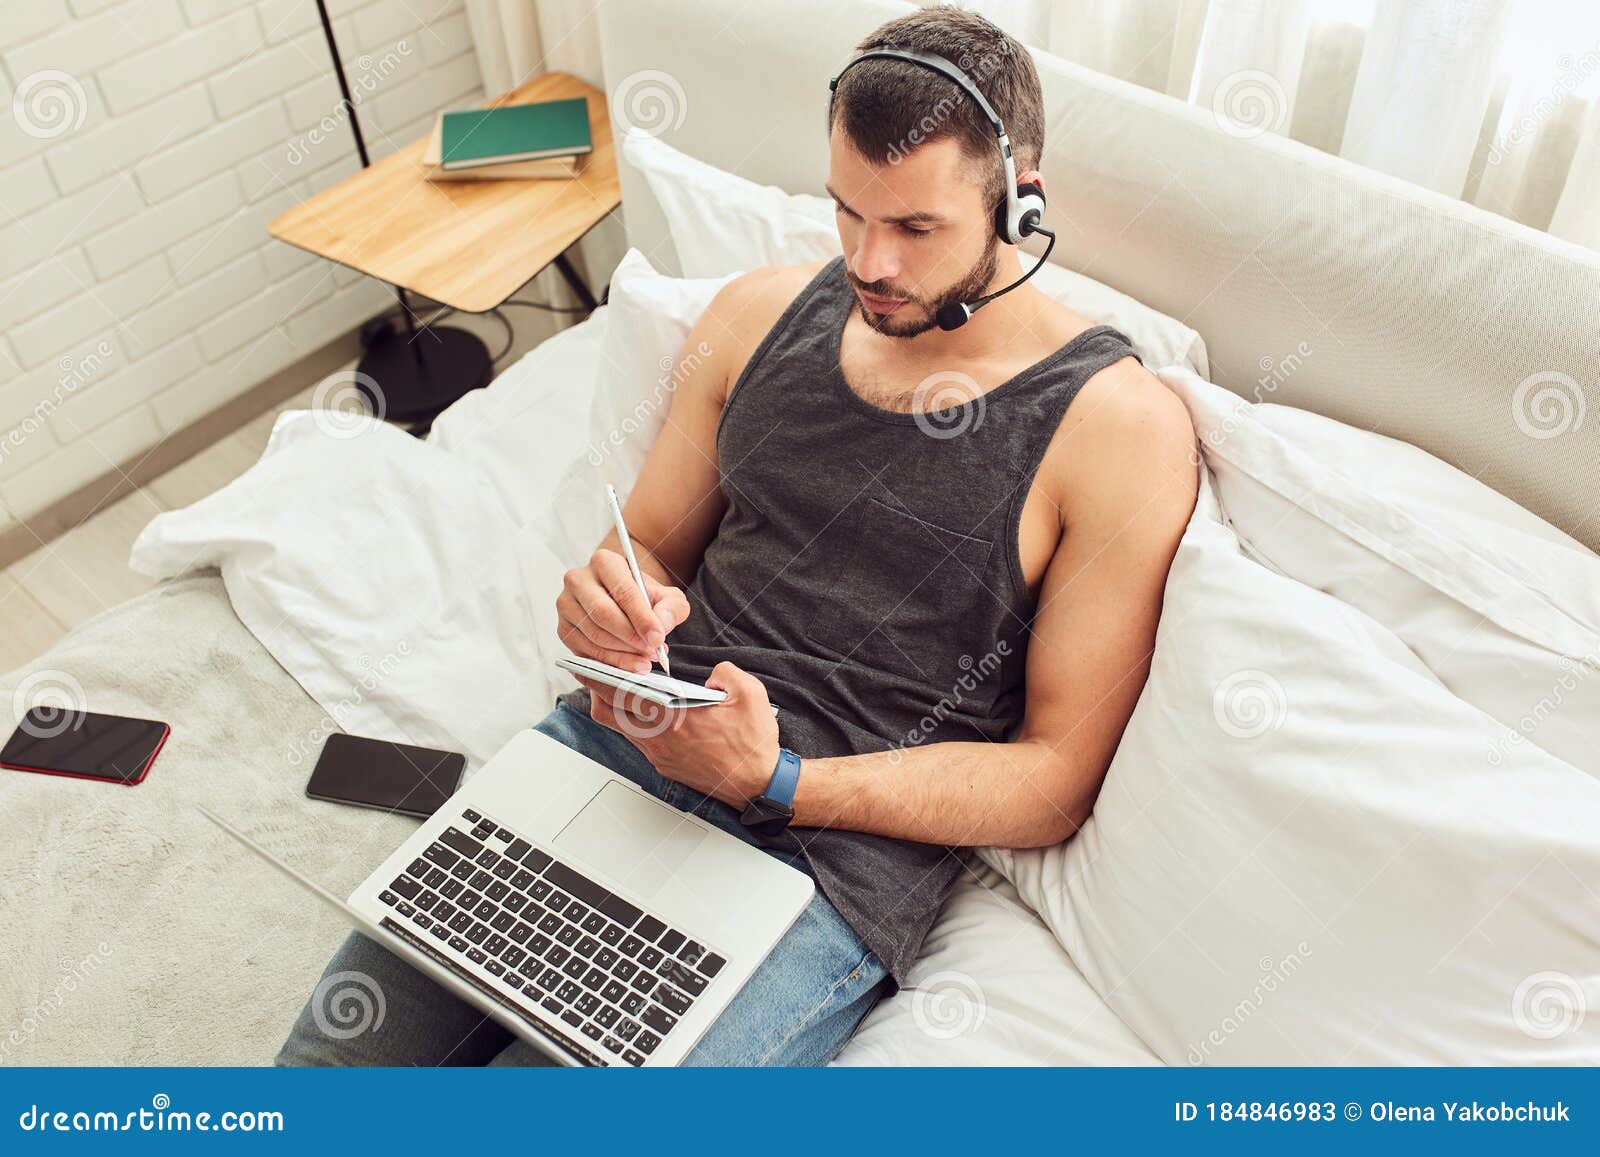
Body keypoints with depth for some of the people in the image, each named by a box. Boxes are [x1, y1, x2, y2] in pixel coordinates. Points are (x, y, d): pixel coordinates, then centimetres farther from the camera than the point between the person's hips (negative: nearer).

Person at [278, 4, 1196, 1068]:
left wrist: (775, 781, -18)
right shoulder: (761, 314, 8)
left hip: (836, 851, -4)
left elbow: (1058, 778, -6)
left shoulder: (1119, 425, -7)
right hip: (620, 742, 5)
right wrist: (612, 612, -9)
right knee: (331, 1050, -3)